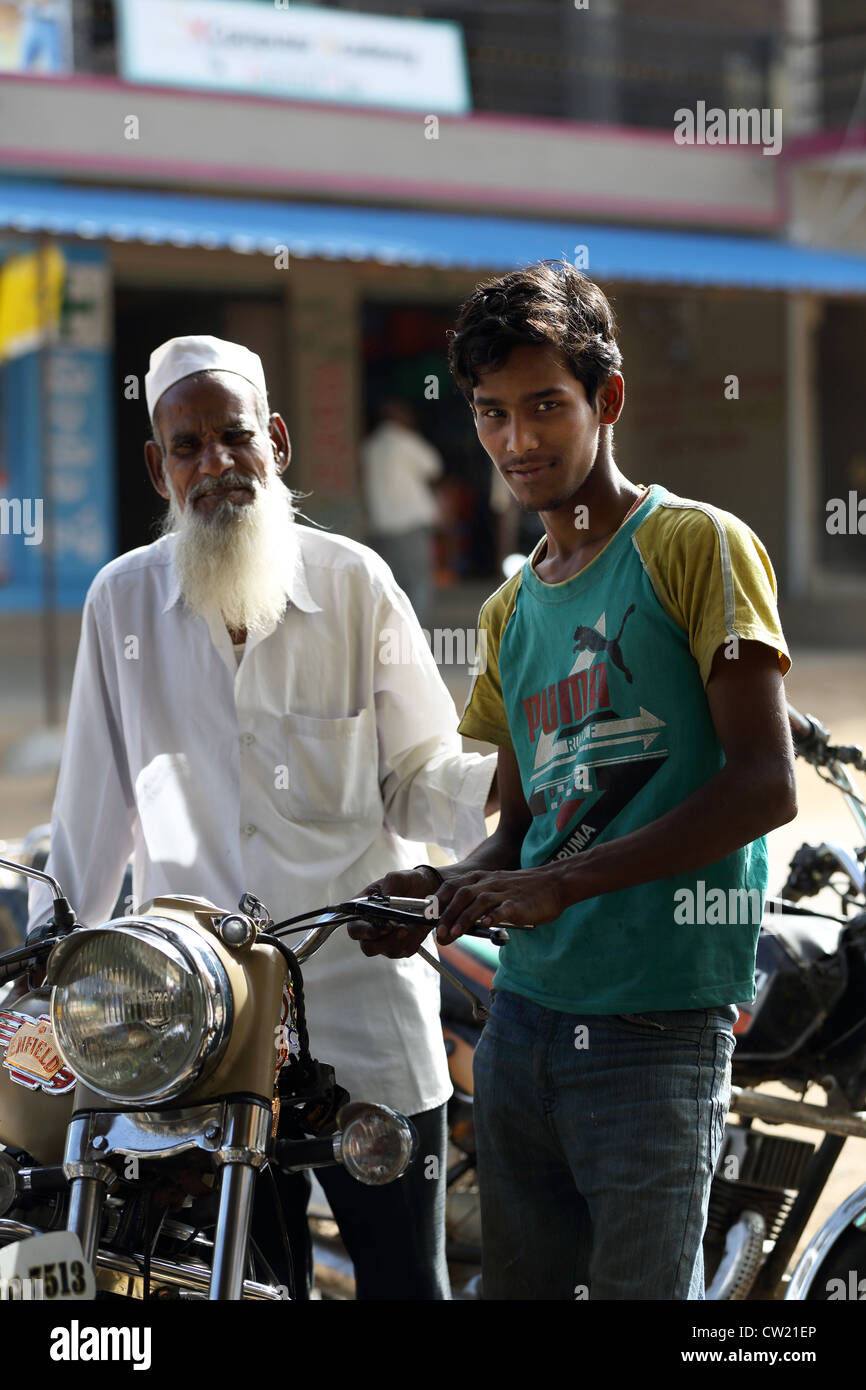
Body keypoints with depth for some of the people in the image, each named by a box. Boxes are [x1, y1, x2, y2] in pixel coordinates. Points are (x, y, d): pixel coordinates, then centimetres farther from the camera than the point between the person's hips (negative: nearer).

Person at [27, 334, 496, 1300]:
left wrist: (515, 774, -18)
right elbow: (94, 806, 11)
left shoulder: (354, 582, 1)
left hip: (366, 1012, -1)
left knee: (404, 1276, 4)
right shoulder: (122, 602, 5)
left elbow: (420, 779, 2)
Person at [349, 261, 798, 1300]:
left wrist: (561, 883, -18)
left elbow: (765, 786, -12)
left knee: (639, 1286, -7)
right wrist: (440, 891, 0)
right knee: (518, 1287, 11)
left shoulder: (695, 543, -3)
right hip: (523, 1011, 7)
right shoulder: (512, 611, 19)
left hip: (657, 1021, -7)